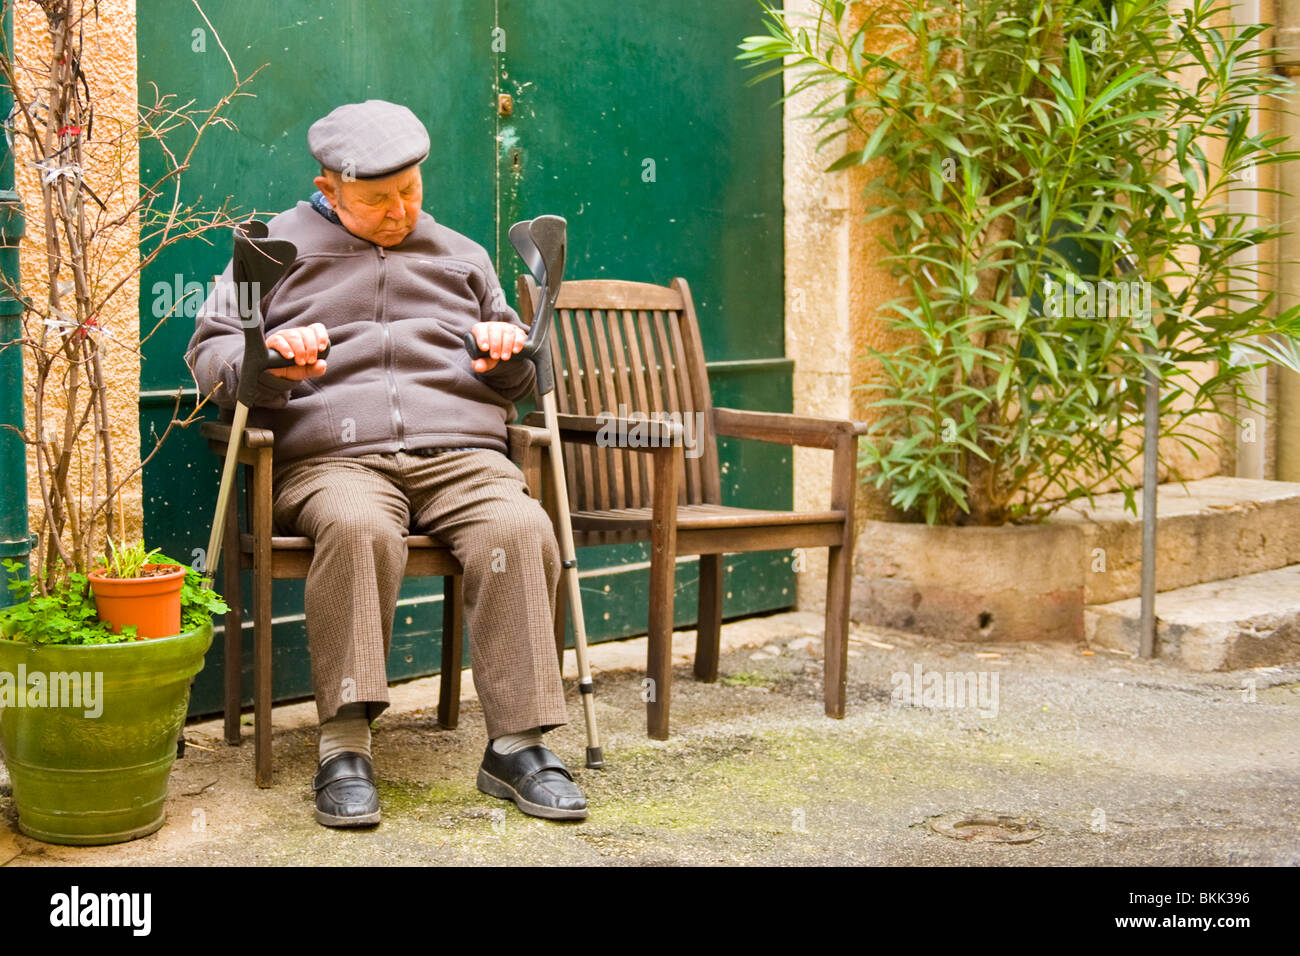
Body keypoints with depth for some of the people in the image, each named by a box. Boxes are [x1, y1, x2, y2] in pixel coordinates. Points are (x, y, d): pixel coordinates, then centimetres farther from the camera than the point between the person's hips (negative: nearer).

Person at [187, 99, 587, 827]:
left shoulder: (462, 256, 28)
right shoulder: (278, 246, 19)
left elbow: (515, 381, 34)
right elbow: (209, 352, 15)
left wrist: (507, 358, 8)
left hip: (460, 453, 3)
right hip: (333, 458, -2)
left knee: (520, 527, -31)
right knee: (358, 527, -39)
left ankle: (517, 742, -27)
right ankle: (345, 746, -34)